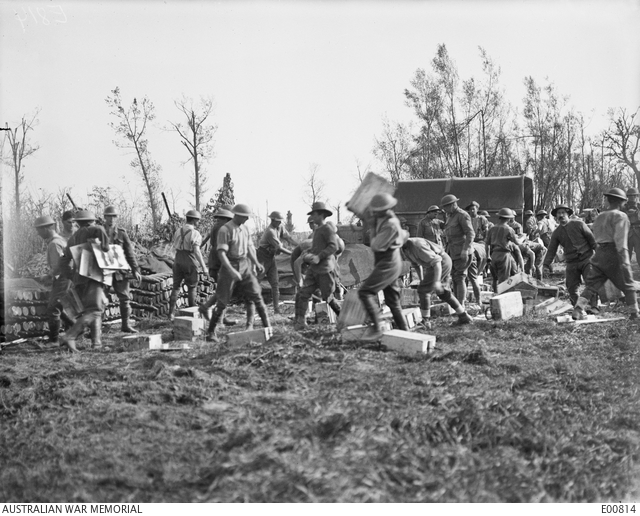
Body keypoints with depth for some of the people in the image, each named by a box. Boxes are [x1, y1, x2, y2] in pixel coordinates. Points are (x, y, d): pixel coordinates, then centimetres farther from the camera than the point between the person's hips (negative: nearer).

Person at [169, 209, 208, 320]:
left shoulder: (178, 231, 7)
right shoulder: (195, 233, -14)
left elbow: (176, 247, 14)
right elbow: (196, 251, -22)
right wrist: (203, 266, -19)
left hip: (178, 261, 5)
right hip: (190, 263, -5)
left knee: (176, 287, 9)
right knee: (191, 288, 8)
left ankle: (171, 313, 1)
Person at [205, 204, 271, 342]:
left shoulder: (244, 229, 8)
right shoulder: (225, 230, -14)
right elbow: (221, 253, -21)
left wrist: (256, 263, 2)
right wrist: (231, 270, -30)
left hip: (244, 266, 6)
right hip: (229, 266, -5)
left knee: (255, 295, -4)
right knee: (222, 302, -1)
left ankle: (267, 326, 0)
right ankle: (211, 332, 10)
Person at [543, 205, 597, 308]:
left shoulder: (579, 224, 0)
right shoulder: (556, 233, 8)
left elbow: (592, 239, 2)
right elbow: (551, 250, 9)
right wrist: (545, 265, -1)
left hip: (586, 258, -3)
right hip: (571, 263, 3)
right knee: (571, 288, 0)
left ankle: (594, 306, -13)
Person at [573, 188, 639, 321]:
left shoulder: (599, 217, 18)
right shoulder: (620, 216, -6)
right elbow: (620, 238, -17)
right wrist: (624, 259, -23)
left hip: (599, 254, 6)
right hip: (613, 255, -6)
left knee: (592, 284, 6)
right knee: (628, 286, 7)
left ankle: (578, 309, -9)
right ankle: (634, 314, 10)